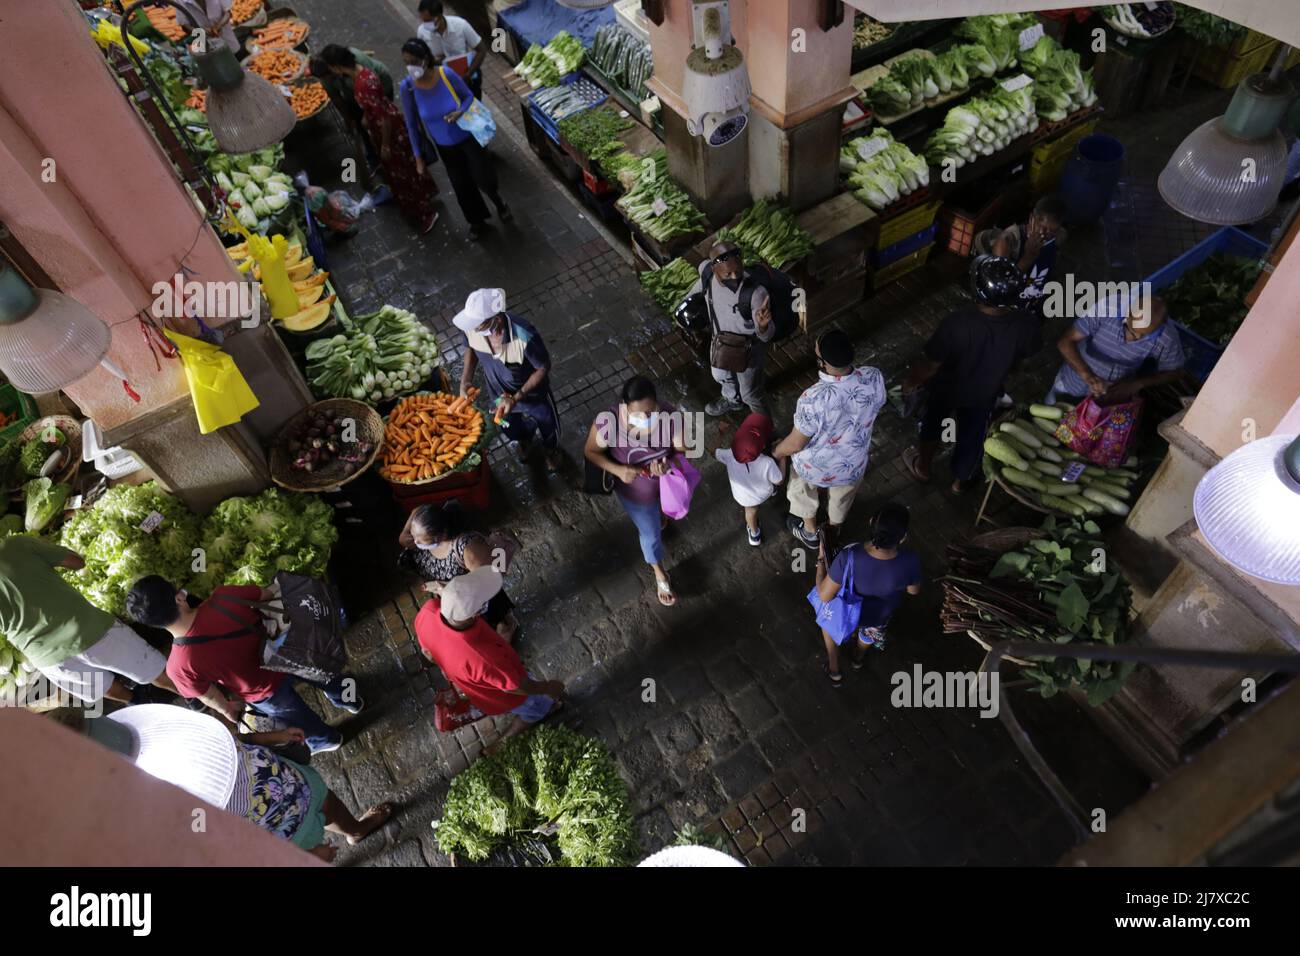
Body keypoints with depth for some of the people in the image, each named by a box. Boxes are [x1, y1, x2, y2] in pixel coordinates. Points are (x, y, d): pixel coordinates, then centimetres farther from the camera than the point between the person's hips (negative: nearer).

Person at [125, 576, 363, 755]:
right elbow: (272, 597, -10)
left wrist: (228, 711, 10)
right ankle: (348, 700, 67)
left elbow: (212, 699, -12)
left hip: (269, 694, -2)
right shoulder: (225, 596, -29)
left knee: (301, 719, 33)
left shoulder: (180, 667, -32)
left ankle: (327, 740, 64)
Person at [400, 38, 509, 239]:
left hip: (468, 136, -1)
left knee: (484, 177, 8)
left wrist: (461, 111, -29)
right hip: (444, 145, 2)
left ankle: (498, 201, 44)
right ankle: (476, 220, 44)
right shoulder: (407, 86, -22)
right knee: (462, 185, 17)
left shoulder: (446, 74, -26)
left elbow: (468, 96, -8)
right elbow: (411, 124, -10)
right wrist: (418, 156, -5)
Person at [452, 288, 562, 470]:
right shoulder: (472, 327, -30)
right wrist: (466, 380, -18)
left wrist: (516, 398, -31)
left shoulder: (525, 337, -44)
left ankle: (551, 449, 63)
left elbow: (543, 368, -26)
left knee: (547, 426, 27)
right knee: (512, 427, 34)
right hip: (499, 392, 4)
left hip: (532, 392, -4)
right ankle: (525, 440, 70)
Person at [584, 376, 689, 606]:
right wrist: (618, 470, -33)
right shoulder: (609, 422, -36)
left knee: (663, 512, 37)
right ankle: (659, 574, 55)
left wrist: (668, 464, -41)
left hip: (668, 482, 2)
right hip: (635, 492, -1)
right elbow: (591, 451, -17)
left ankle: (658, 515, 77)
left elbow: (683, 451, -19)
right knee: (651, 533, 23)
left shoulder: (669, 416, -33)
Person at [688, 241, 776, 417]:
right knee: (720, 375, 32)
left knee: (749, 392, 18)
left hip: (748, 347, -5)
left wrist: (763, 325, -56)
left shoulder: (756, 292, -40)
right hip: (720, 339, 5)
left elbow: (766, 336, -33)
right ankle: (732, 400, 65)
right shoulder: (707, 271, -26)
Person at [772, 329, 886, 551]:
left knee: (802, 490, 33)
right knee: (841, 499, 35)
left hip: (815, 466, -3)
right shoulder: (874, 379, -28)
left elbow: (796, 444, -25)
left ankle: (810, 533, 58)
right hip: (854, 464, 4)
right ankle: (831, 535, 64)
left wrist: (777, 452, -3)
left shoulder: (814, 399, -42)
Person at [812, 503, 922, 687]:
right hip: (880, 616, 1)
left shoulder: (849, 557, -42)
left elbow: (824, 595, -26)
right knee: (872, 627, 39)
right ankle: (858, 658, 67)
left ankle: (834, 670, 51)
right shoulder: (910, 562, -37)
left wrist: (821, 560, -13)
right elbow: (914, 590, -13)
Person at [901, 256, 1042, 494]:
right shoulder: (1026, 325, -29)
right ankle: (961, 479, 54)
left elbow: (930, 364, -26)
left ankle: (922, 467, 54)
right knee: (972, 435, 29)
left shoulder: (957, 323, -40)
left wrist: (911, 381, -6)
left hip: (947, 388, -2)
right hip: (984, 393, 2)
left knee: (932, 424, 29)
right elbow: (1028, 352, -6)